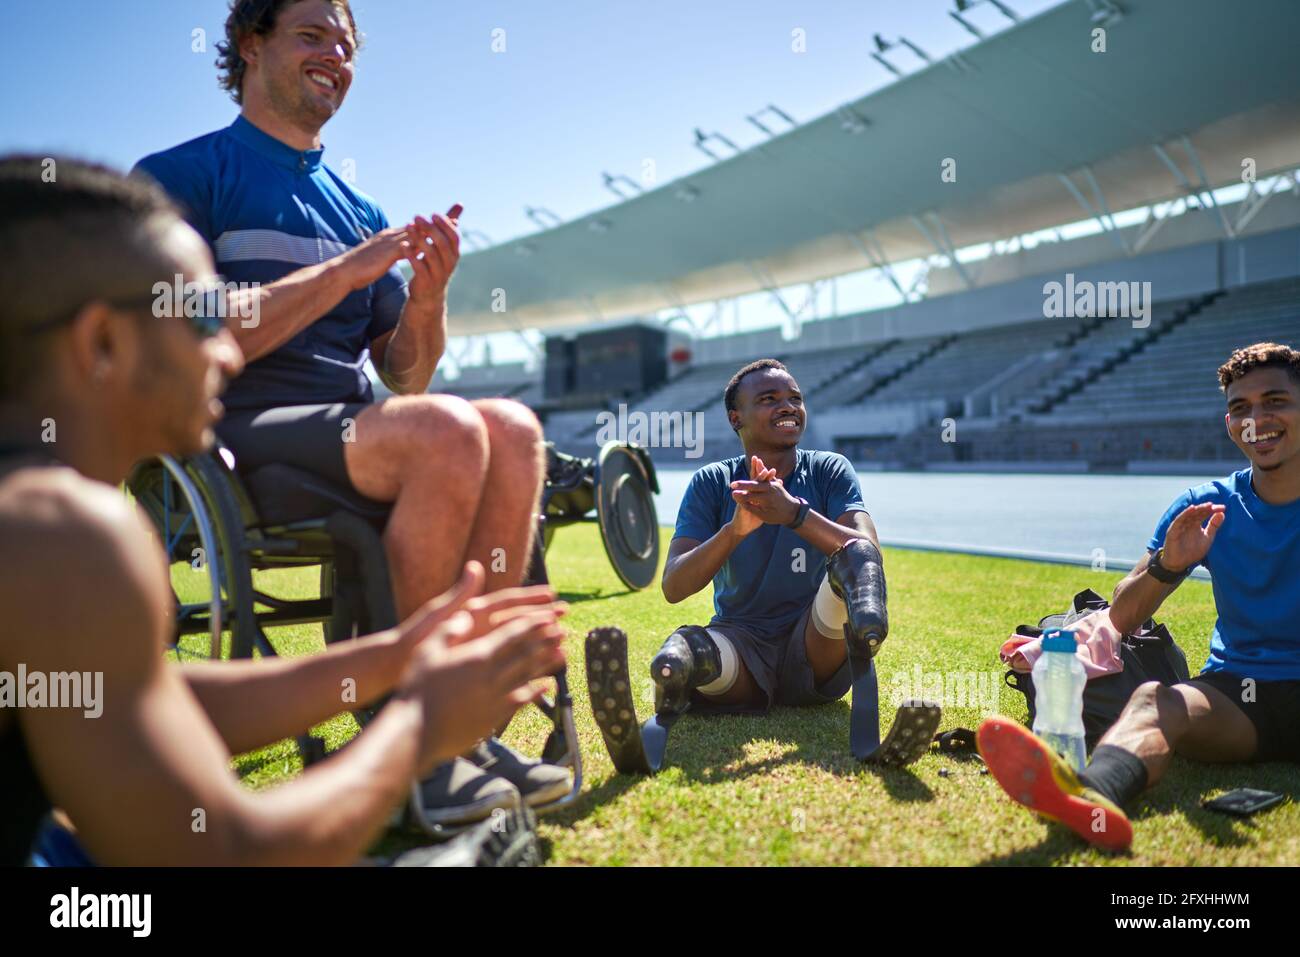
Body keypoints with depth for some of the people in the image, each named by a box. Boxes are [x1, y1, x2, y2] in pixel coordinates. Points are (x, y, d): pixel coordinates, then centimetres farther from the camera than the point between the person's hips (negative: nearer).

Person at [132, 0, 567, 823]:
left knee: (513, 429, -23)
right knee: (446, 430, -32)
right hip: (237, 436, -5)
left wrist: (428, 297, -5)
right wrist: (346, 271, -14)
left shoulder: (360, 210, 20)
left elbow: (406, 375, 16)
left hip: (353, 431, 6)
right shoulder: (183, 177, 4)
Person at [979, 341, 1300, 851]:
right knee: (1153, 699, -33)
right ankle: (1093, 796, -66)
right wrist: (1166, 566, -14)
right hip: (1238, 690, 0)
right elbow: (1121, 620, 6)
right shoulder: (1206, 508, 9)